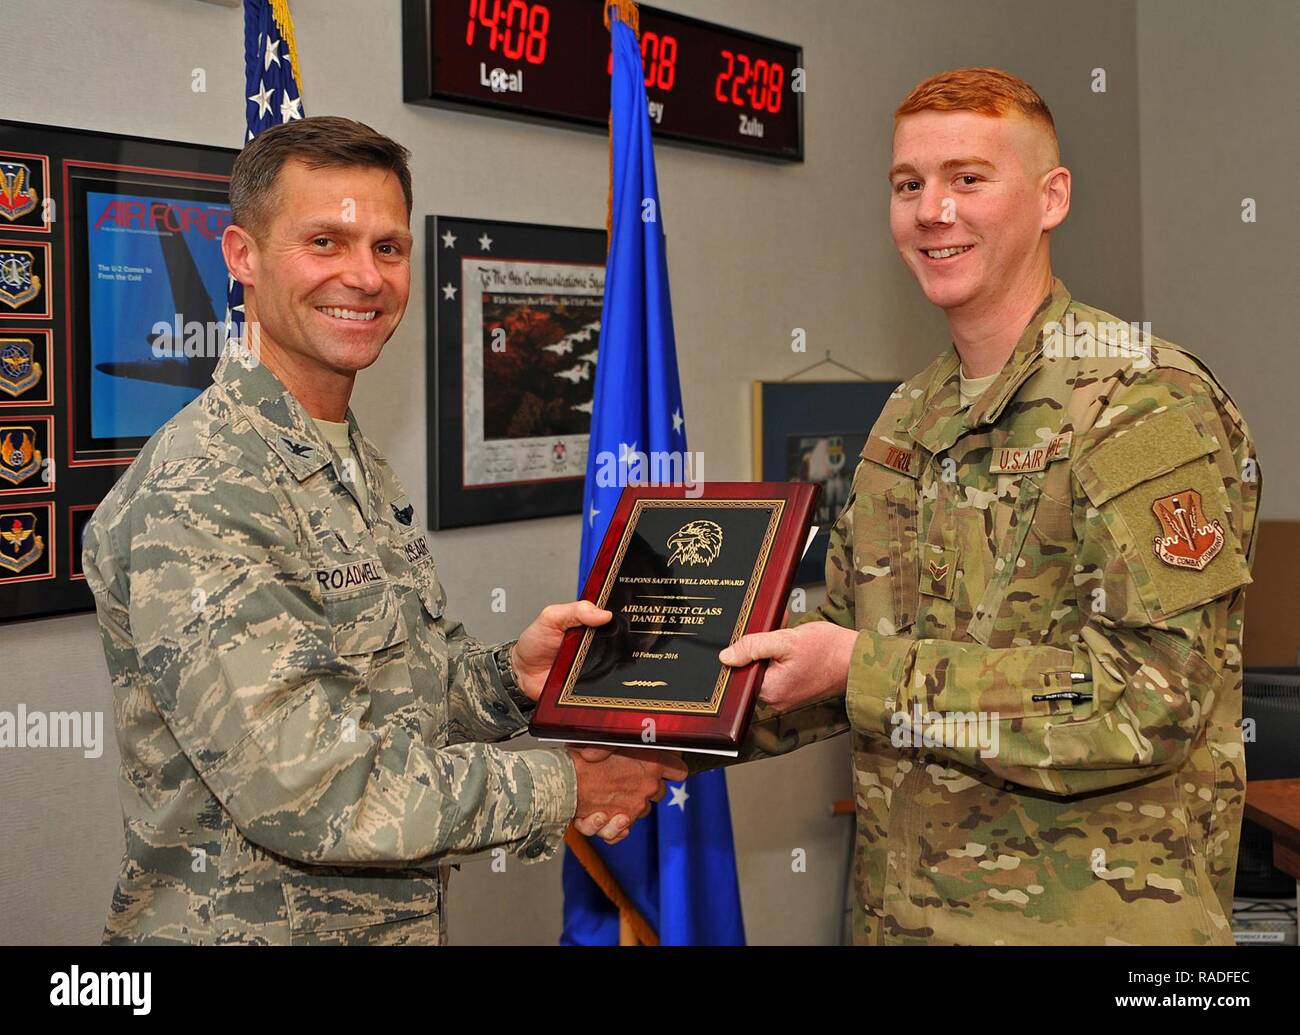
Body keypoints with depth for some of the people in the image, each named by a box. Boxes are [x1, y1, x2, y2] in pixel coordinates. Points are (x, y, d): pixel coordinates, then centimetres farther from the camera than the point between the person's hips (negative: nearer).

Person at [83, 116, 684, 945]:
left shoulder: (362, 469, 7)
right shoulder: (193, 500, -22)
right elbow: (308, 791, -26)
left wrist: (511, 678, -7)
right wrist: (561, 789, -18)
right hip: (246, 926, -8)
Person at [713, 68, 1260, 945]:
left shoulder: (1145, 403, -15)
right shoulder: (909, 422, 9)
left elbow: (1153, 696, -24)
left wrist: (860, 671, -23)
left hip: (1096, 915, -7)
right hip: (901, 908, 7)